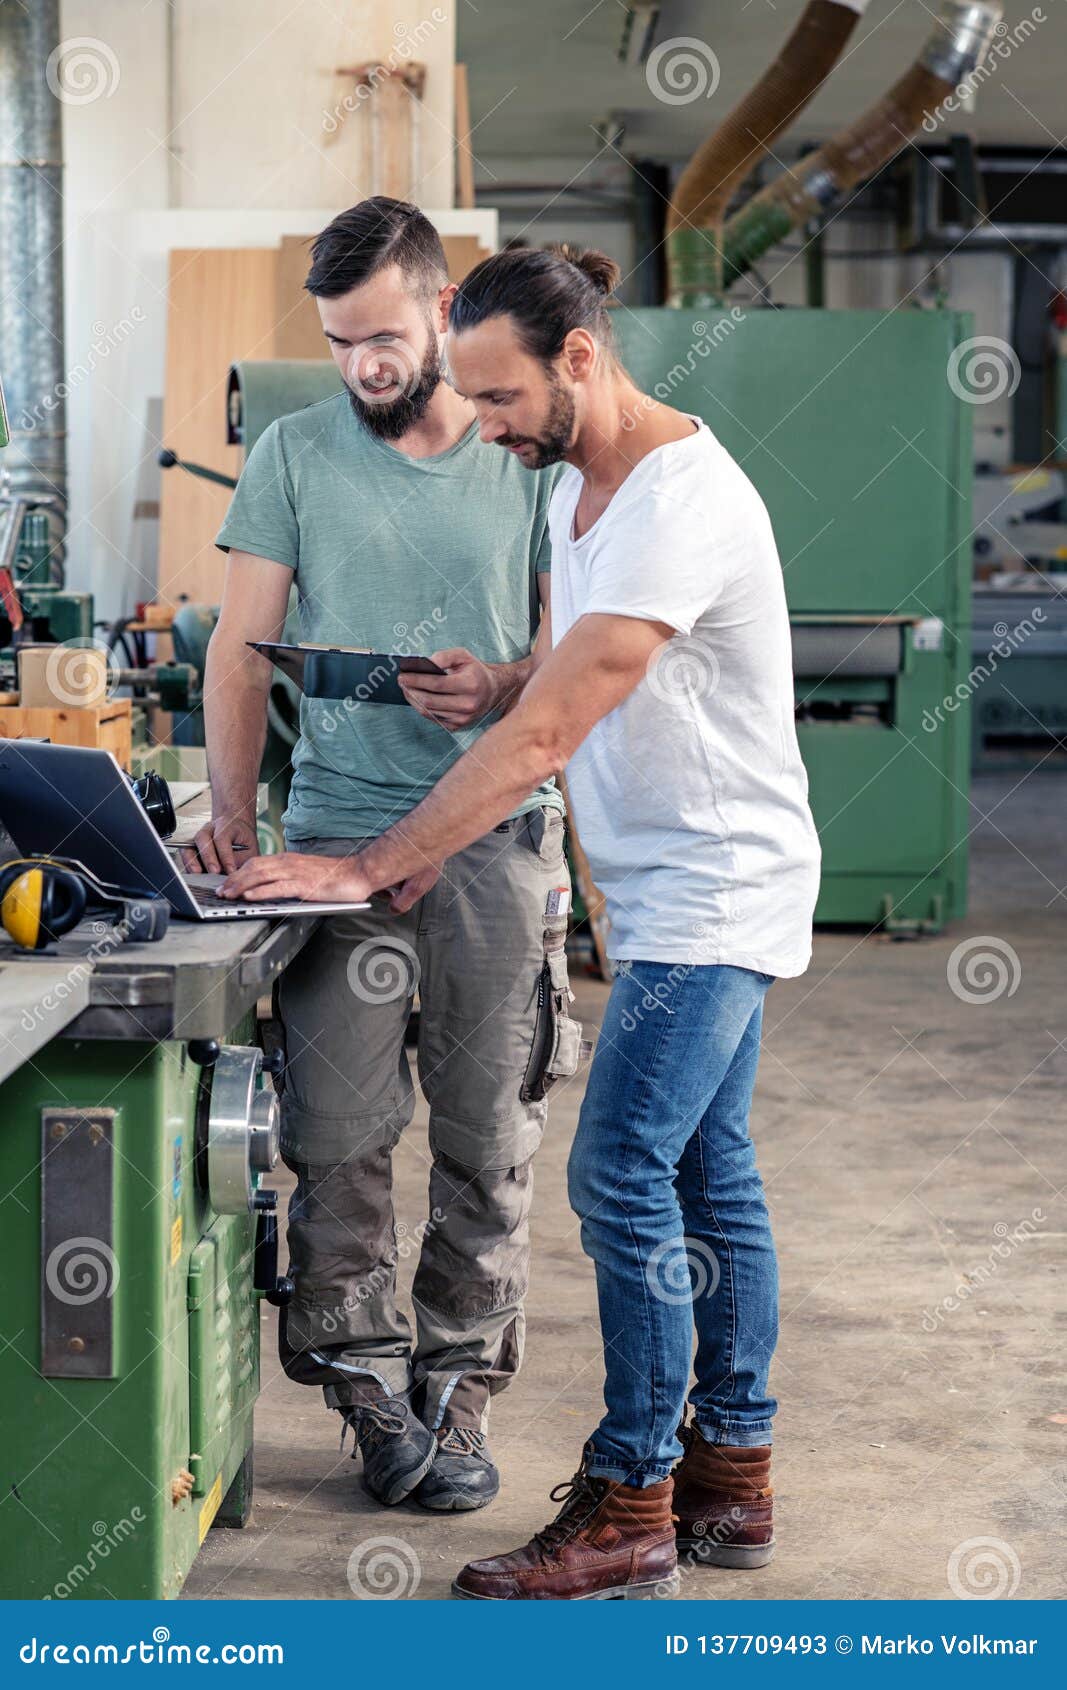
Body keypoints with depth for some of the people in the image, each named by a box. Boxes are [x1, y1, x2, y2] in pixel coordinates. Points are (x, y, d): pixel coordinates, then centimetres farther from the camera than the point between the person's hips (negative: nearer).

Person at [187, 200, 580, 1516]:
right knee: (336, 1137, -3)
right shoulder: (293, 455, 7)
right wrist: (232, 809, -9)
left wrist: (504, 689, -12)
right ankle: (368, 1382, 9)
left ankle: (460, 1385, 13)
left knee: (489, 1141, 3)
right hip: (340, 831, 0)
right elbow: (243, 648, 4)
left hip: (499, 834, 0)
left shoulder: (529, 457, 7)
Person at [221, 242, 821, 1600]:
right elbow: (549, 699, 14)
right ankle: (730, 1478, 21)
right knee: (705, 1178, 13)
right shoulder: (577, 489, 9)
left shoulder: (681, 504, -24)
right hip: (671, 892, 10)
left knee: (622, 1178, -11)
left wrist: (370, 869, -24)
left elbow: (544, 733, -27)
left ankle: (628, 1513, -3)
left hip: (718, 891, -10)